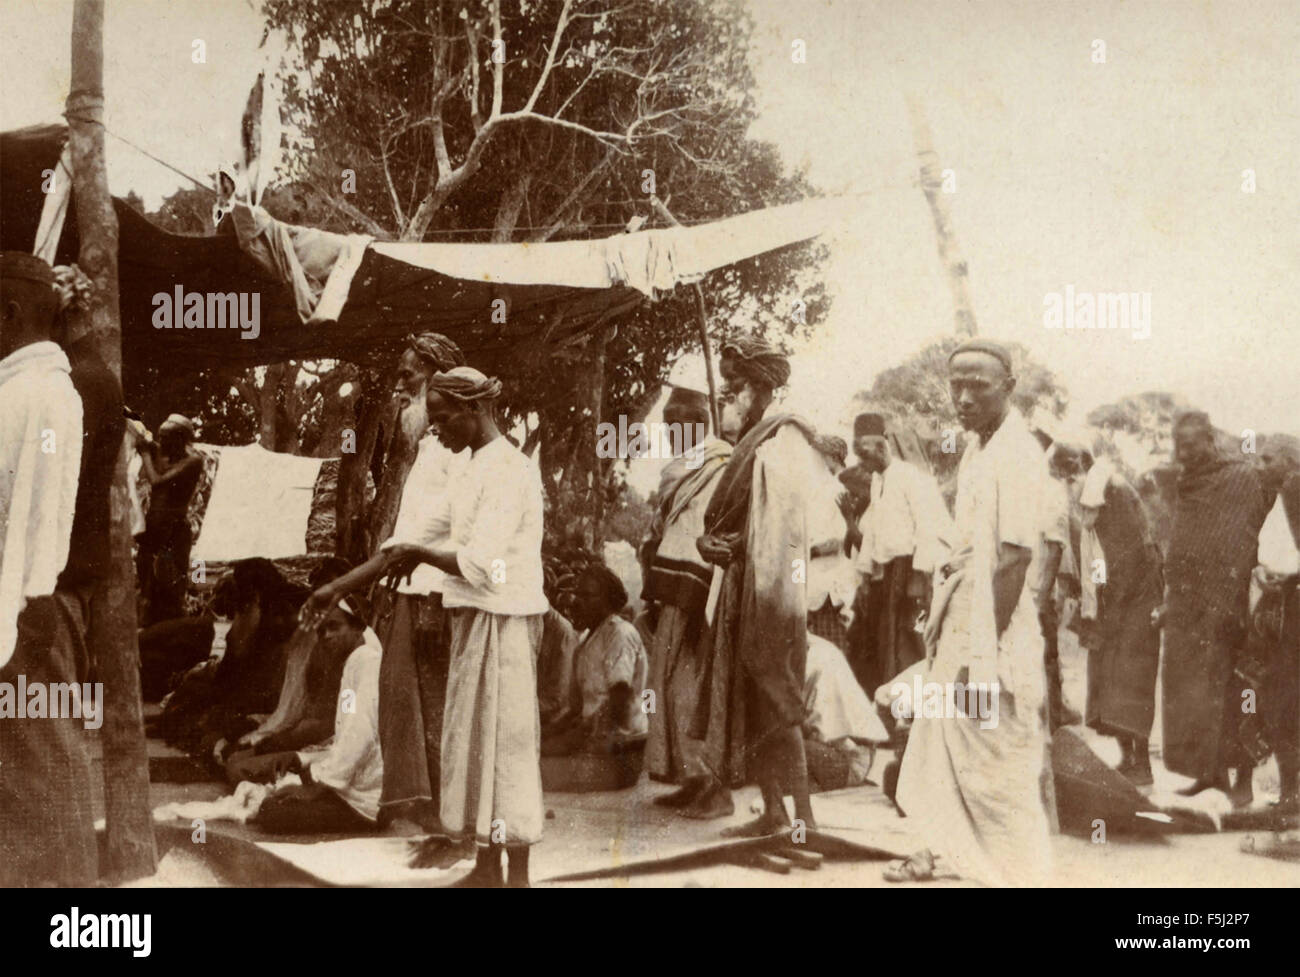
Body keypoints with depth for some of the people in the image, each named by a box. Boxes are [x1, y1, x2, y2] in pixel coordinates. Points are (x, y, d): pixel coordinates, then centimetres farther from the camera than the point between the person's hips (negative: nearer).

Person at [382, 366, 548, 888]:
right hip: (473, 616, 9)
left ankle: (518, 875, 4)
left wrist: (418, 553, -9)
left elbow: (479, 563, -24)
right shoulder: (470, 470, 13)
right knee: (476, 740, 13)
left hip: (502, 621, -9)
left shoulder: (508, 470, -16)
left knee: (504, 741, -3)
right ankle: (486, 868, 22)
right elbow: (427, 535, 16)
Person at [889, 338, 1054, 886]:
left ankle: (1015, 873, 11)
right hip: (961, 619, 9)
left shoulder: (1017, 455, -17)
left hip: (995, 627, -9)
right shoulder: (976, 448, 10)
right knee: (939, 740, 20)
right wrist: (943, 619, 16)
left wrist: (985, 649, -22)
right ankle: (940, 850, 37)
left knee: (996, 758, -1)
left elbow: (1015, 560, -22)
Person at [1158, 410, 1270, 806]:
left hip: (1223, 602, -7)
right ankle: (1208, 770, 12)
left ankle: (1243, 777, 0)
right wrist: (1168, 601, 14)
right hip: (1185, 604, 7)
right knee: (1186, 691, 5)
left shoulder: (1242, 479, -5)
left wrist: (1225, 603, -17)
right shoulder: (1186, 485, 16)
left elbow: (1244, 543, -11)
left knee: (1227, 689, -6)